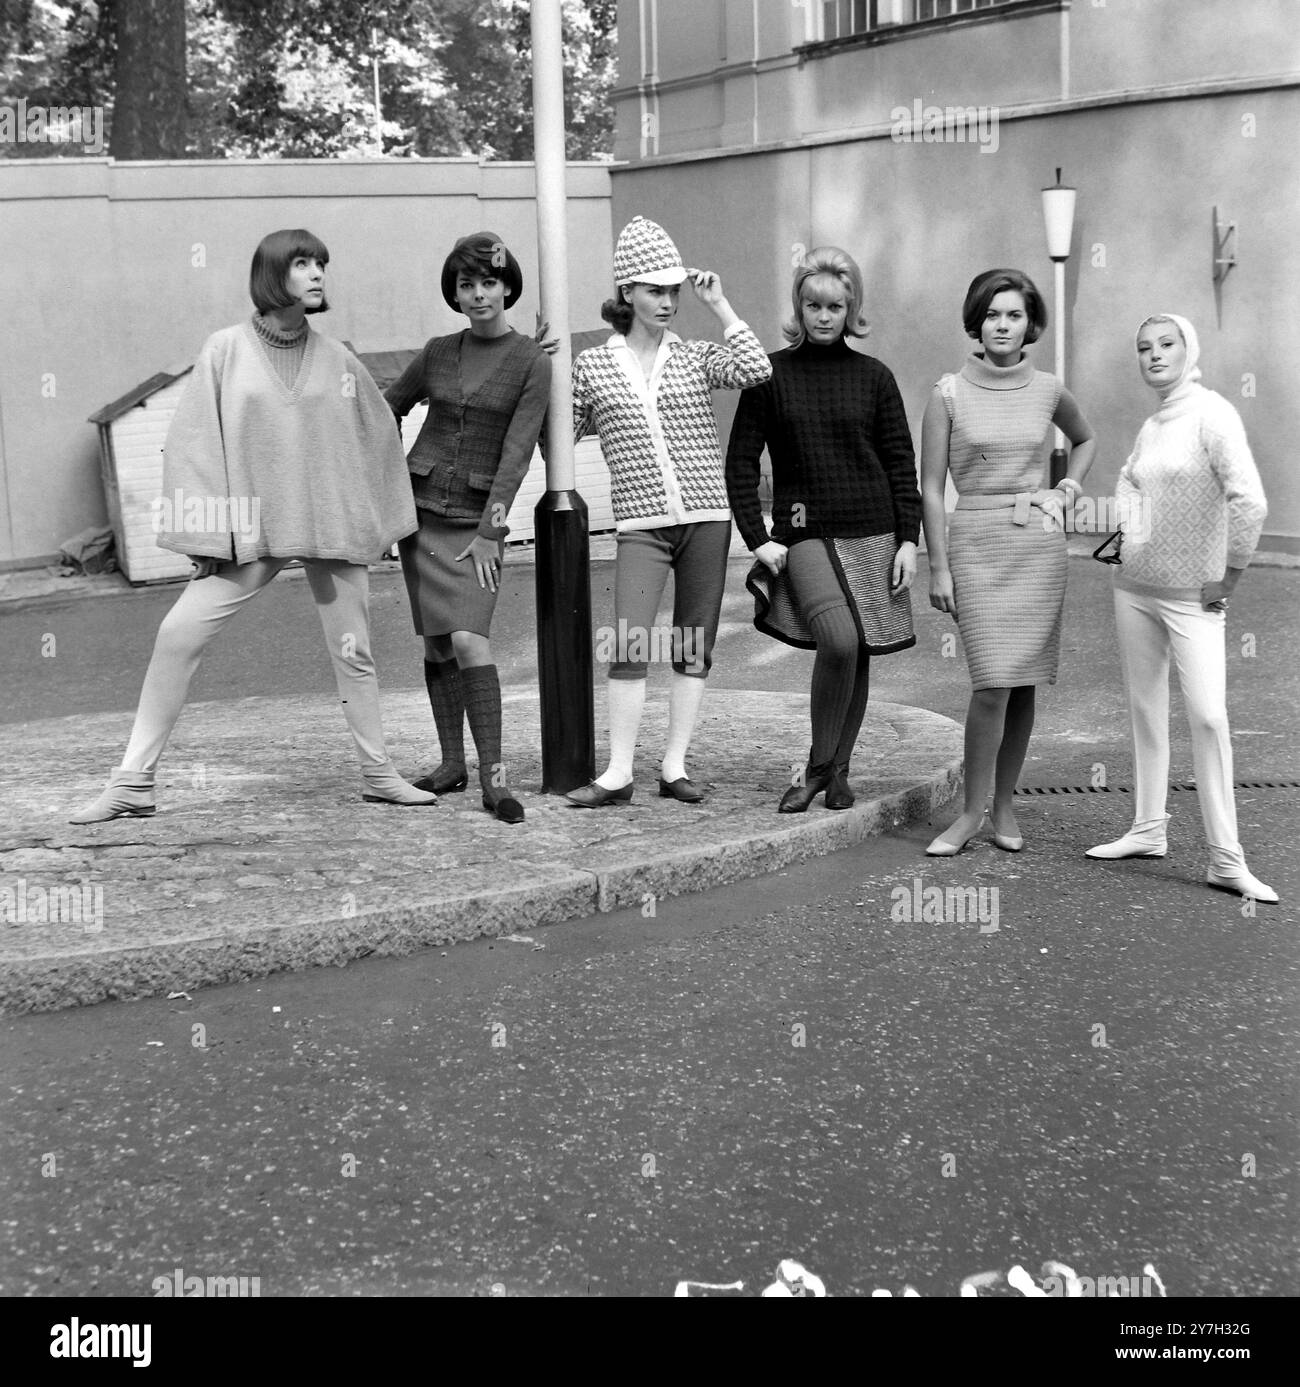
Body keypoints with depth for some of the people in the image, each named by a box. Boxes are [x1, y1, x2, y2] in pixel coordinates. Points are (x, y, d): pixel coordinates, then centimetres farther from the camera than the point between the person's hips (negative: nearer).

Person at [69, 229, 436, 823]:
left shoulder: (337, 360, 4)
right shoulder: (226, 350, -1)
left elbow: (379, 434, 16)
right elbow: (193, 440, -2)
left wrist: (375, 518, 15)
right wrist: (206, 534, -9)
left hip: (332, 525, 2)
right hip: (251, 530, -2)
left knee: (352, 650, 5)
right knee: (177, 634, -10)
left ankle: (378, 774, 22)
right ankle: (133, 782, -3)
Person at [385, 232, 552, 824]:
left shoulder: (532, 362, -4)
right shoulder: (438, 352, 7)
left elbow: (516, 451, -9)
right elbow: (386, 409, 22)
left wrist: (490, 533, -13)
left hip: (478, 517, -4)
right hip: (422, 509, 4)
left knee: (468, 641, -17)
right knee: (438, 643, 6)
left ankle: (493, 777, -15)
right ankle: (452, 763, 15)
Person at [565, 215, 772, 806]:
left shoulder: (694, 357, 6)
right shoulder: (592, 365, 6)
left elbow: (755, 369, -11)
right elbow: (560, 435, 15)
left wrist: (719, 304, -6)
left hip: (707, 516, 2)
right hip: (641, 523, -1)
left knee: (694, 648, 5)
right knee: (629, 646, -10)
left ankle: (674, 767, 13)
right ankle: (618, 773, -2)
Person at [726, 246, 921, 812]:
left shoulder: (873, 376, 5)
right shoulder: (772, 373, 2)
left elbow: (901, 463, 8)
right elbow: (740, 462, 3)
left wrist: (908, 540, 1)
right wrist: (757, 539, -5)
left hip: (871, 532, 2)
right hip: (805, 534, -2)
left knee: (859, 657, 4)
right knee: (839, 642, -21)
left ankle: (838, 771, 21)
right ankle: (818, 766, -3)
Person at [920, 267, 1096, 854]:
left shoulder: (1048, 391, 5)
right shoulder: (949, 394, -3)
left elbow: (1085, 439, 27)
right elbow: (930, 488, -2)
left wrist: (1065, 491, 11)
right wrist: (938, 568, -5)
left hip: (1038, 542, 3)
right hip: (975, 543, -3)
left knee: (1024, 681, 5)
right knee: (993, 682, -12)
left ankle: (1004, 805, 17)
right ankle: (972, 811, 0)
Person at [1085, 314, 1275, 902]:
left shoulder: (1211, 413, -12)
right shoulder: (1150, 427, 9)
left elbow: (1249, 502, -21)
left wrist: (1229, 578, -14)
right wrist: (1124, 534, 13)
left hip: (1193, 594, -7)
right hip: (1134, 588, 7)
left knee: (1208, 716, -12)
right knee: (1146, 710, 12)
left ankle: (1226, 859, -9)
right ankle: (1147, 831, 23)